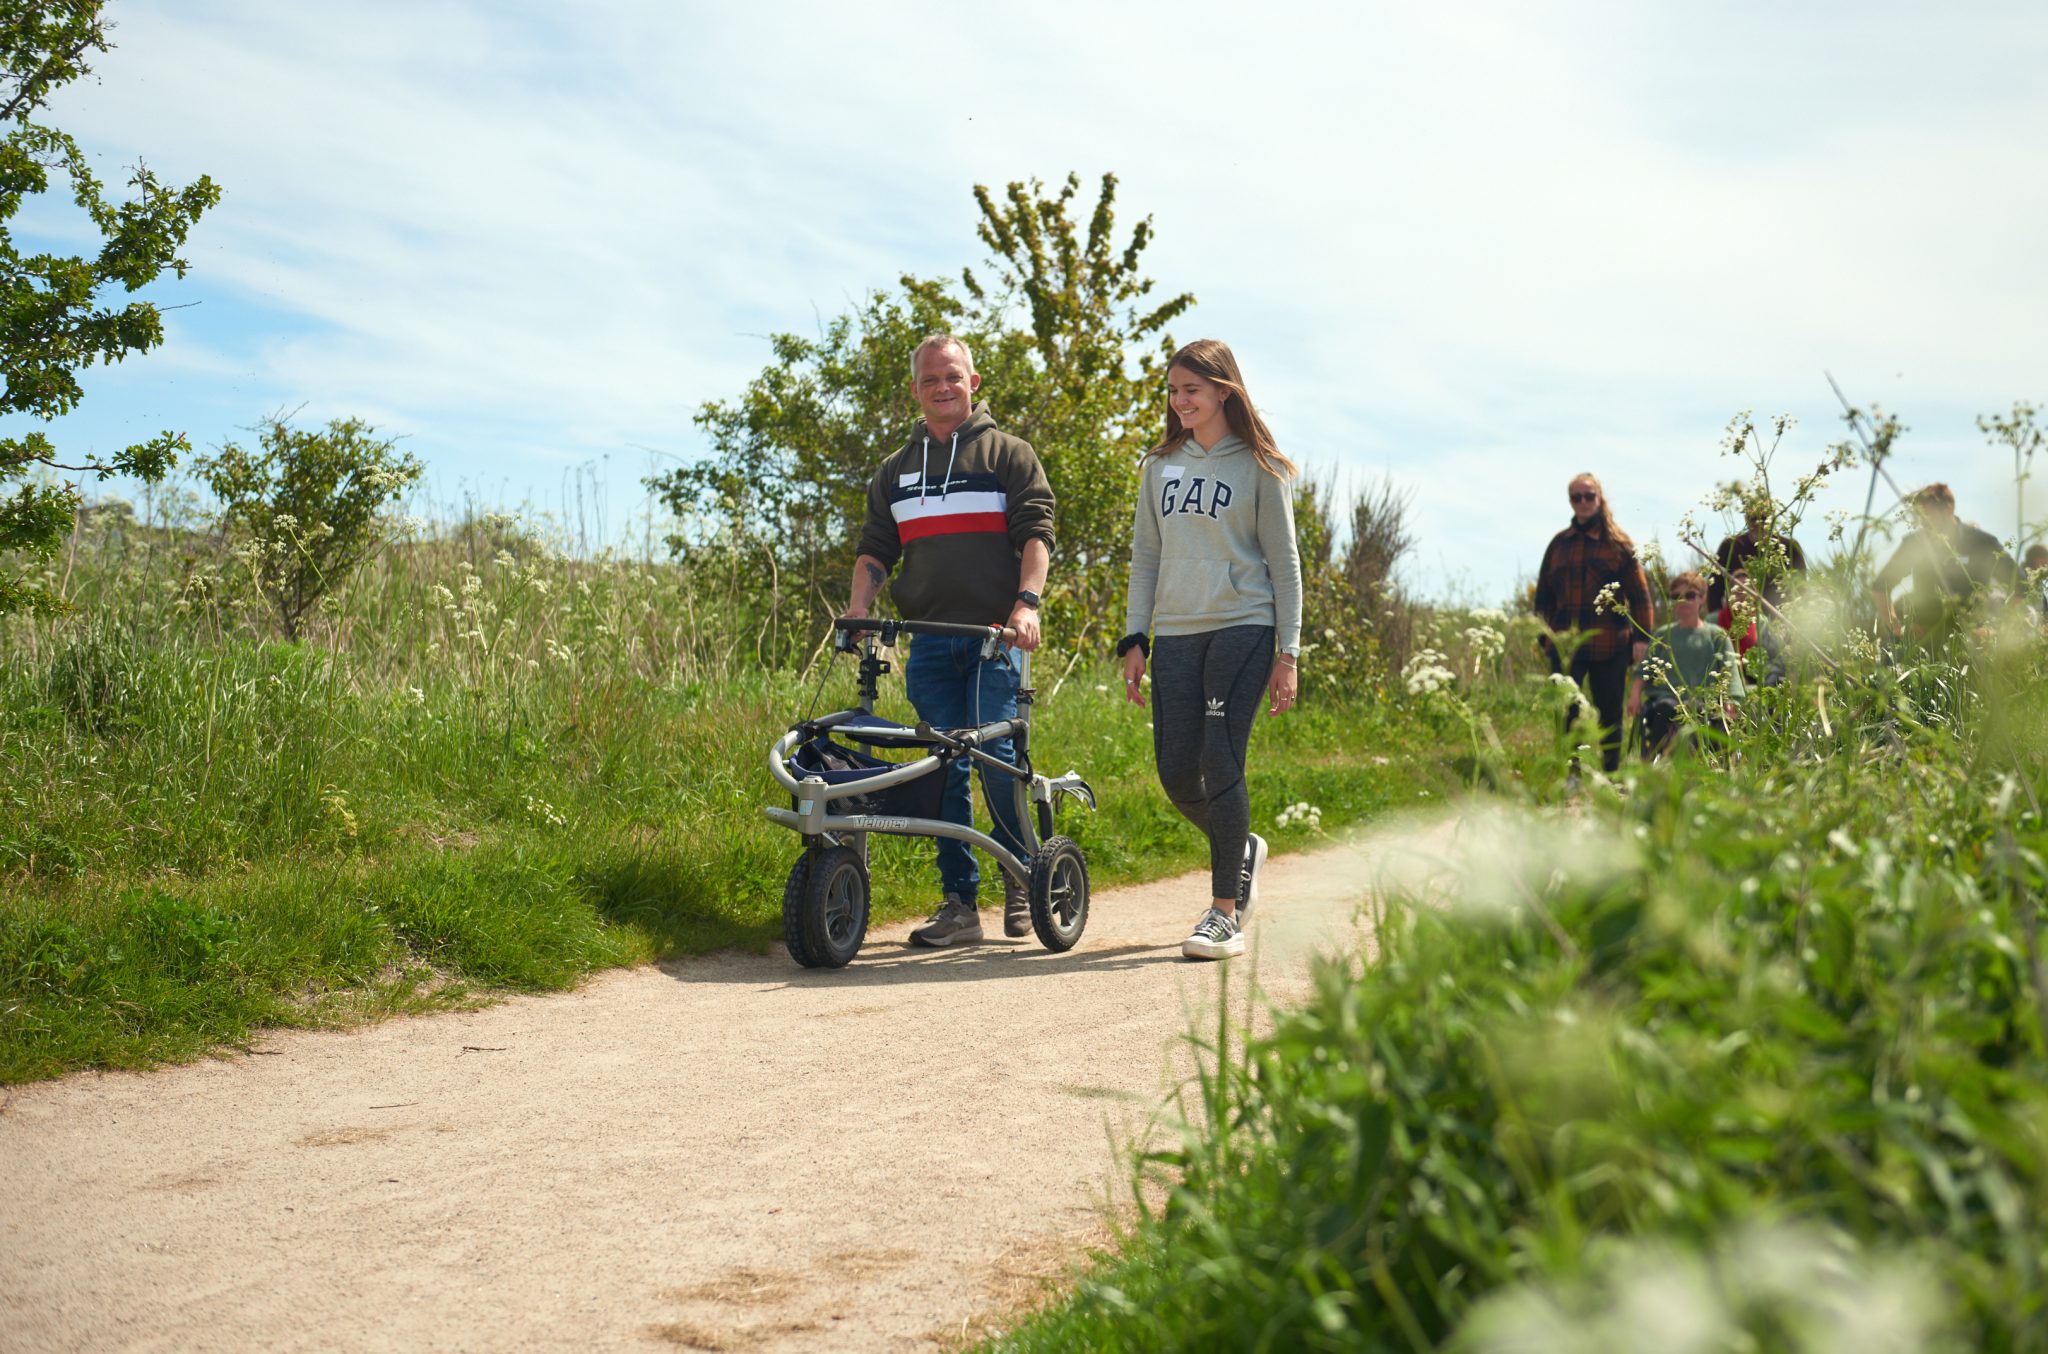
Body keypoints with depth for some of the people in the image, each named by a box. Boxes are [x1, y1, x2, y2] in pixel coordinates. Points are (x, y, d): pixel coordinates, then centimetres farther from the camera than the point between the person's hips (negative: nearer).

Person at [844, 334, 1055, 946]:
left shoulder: (1009, 453, 8)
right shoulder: (895, 470, 20)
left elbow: (1035, 533, -1)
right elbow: (874, 549, 17)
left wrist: (1027, 600, -17)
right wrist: (859, 605, -1)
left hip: (994, 638, -4)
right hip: (928, 639, 4)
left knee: (995, 754, -11)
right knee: (944, 767, 3)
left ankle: (1021, 878, 9)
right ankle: (959, 902, 8)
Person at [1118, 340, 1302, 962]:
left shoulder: (1259, 467, 2)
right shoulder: (1160, 467, 14)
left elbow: (1284, 564, 2)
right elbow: (1146, 556, 16)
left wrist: (1288, 654, -3)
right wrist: (1135, 640, 8)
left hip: (1242, 629, -4)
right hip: (1175, 635, 4)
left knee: (1220, 763, -13)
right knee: (1176, 773, 0)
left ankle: (1225, 913, -4)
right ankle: (1243, 851, 30)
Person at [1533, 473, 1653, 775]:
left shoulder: (1618, 543, 4)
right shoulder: (1559, 544, 12)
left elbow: (1639, 594, 1)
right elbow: (1544, 595, 15)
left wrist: (1641, 637, -7)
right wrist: (1544, 637, 8)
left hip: (1610, 646, -1)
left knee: (1609, 716, 7)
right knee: (1566, 714, -9)